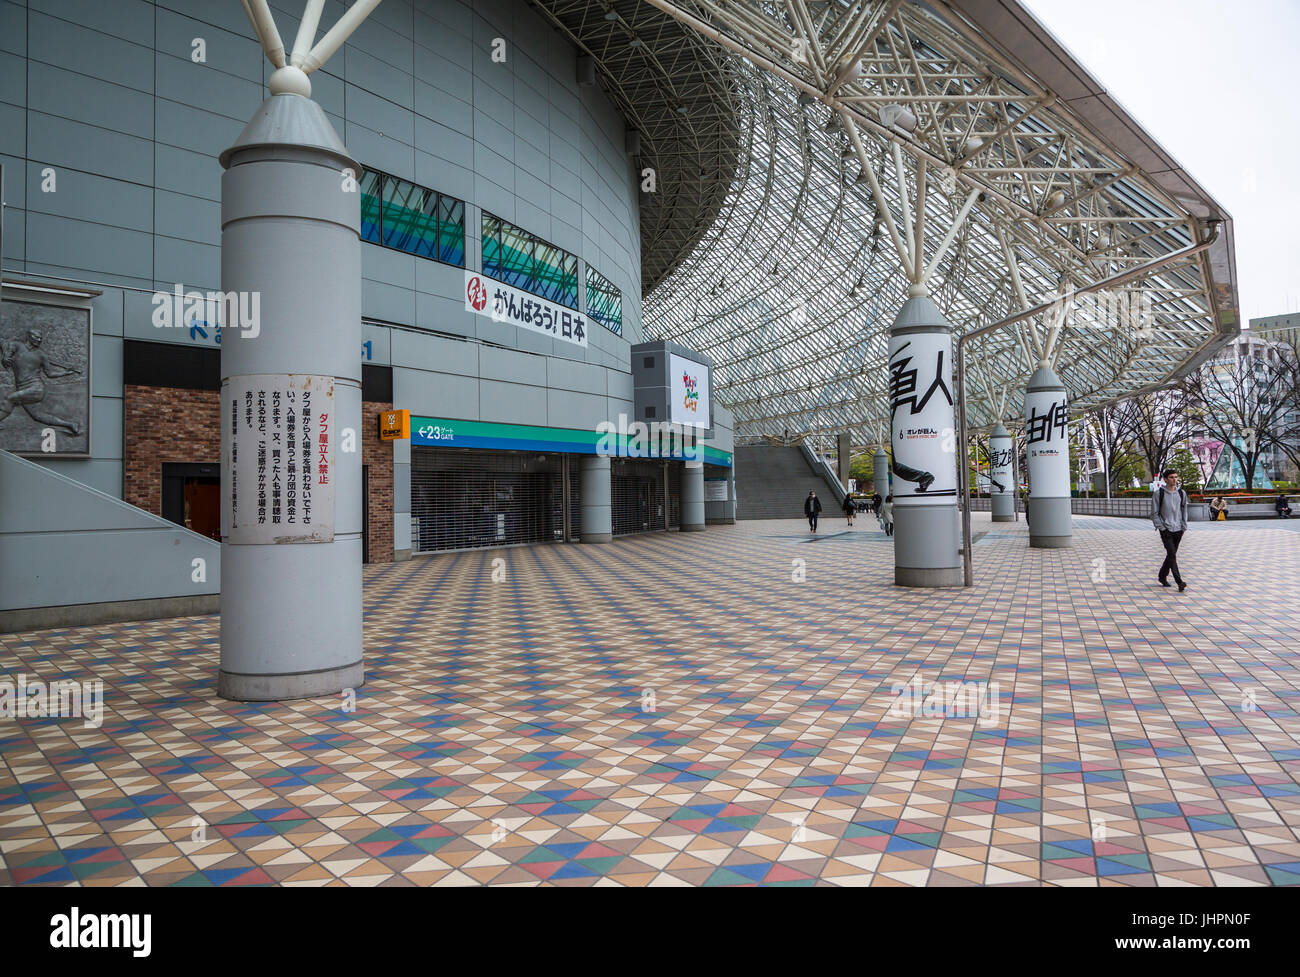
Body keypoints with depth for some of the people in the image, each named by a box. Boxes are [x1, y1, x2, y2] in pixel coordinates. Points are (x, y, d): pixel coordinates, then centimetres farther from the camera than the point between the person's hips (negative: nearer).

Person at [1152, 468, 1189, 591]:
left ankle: (1162, 576, 27)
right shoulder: (1159, 493, -5)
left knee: (1171, 555, 11)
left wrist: (1184, 527, 7)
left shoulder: (1182, 493, 8)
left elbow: (1184, 511, 15)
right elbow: (1154, 513, -3)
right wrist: (1161, 527, -10)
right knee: (1172, 555, -13)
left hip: (1178, 530, 5)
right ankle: (1179, 582, -18)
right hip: (1166, 530, -4)